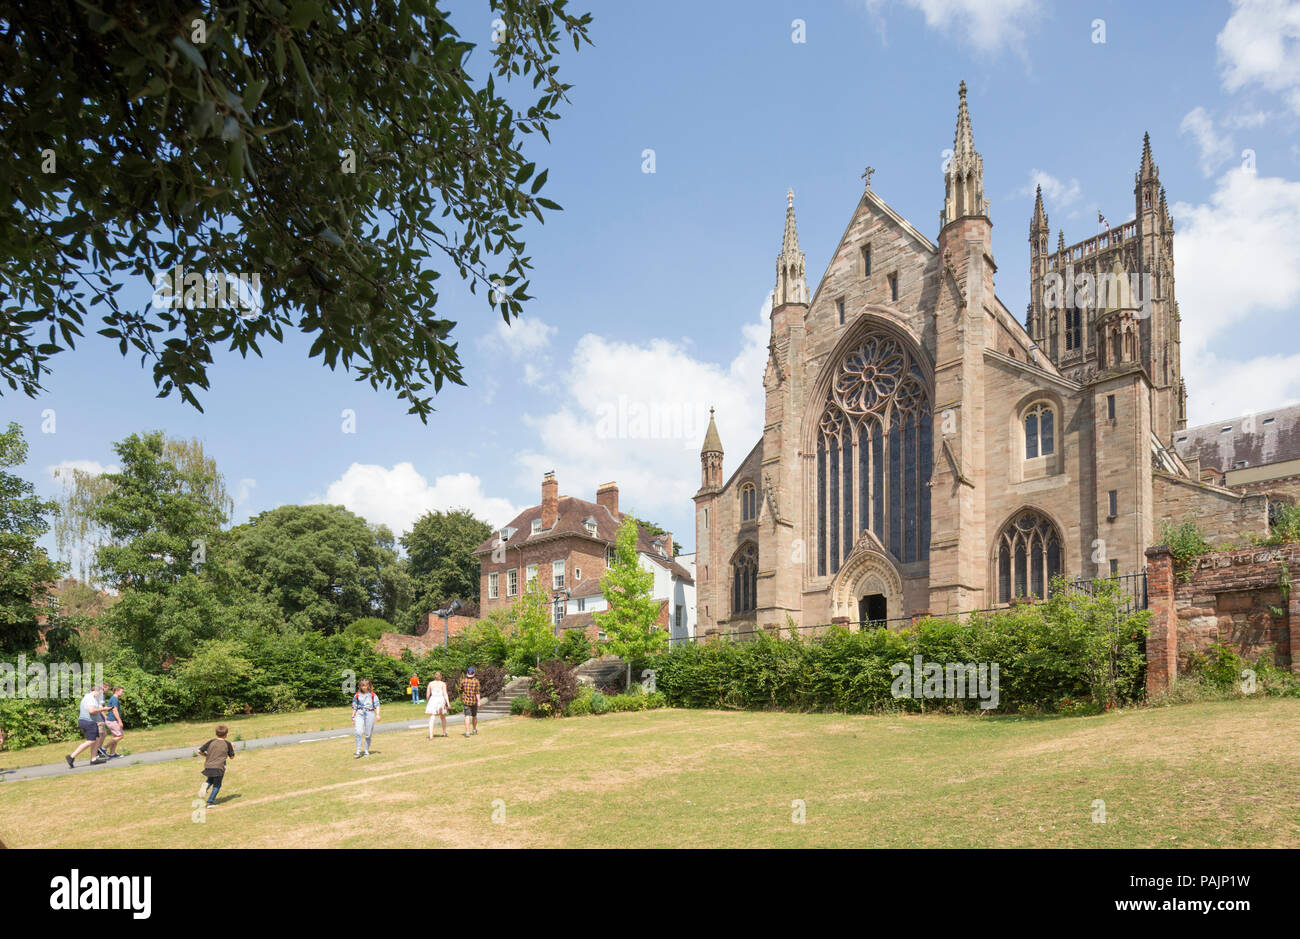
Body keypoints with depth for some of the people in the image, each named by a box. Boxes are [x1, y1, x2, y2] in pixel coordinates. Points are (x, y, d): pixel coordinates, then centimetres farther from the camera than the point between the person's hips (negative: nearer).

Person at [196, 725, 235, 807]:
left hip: (208, 766, 3)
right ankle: (210, 802, 4)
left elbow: (199, 751, -2)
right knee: (217, 785, 11)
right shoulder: (227, 744, -1)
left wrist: (206, 755, 17)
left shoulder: (211, 742, 2)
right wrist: (232, 748, 23)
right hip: (219, 767, -3)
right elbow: (232, 757, 8)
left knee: (210, 781, 28)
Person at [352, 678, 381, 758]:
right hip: (359, 713, 1)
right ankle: (358, 751, -14)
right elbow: (354, 707, 17)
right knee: (359, 732, -18)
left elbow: (377, 705, -1)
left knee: (368, 734, 3)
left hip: (370, 713, -1)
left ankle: (367, 751, 17)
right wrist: (353, 717, 14)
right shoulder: (357, 695, 11)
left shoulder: (372, 695, 5)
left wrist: (377, 714, -13)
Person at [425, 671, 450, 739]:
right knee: (443, 718, 21)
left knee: (432, 719, -6)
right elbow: (445, 694, -7)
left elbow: (428, 695, 10)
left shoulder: (430, 683, 8)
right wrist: (448, 703, -9)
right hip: (441, 700, 0)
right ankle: (444, 733, 30)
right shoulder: (443, 684, 2)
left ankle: (431, 735, -20)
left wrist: (428, 701, 26)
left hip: (433, 700, 0)